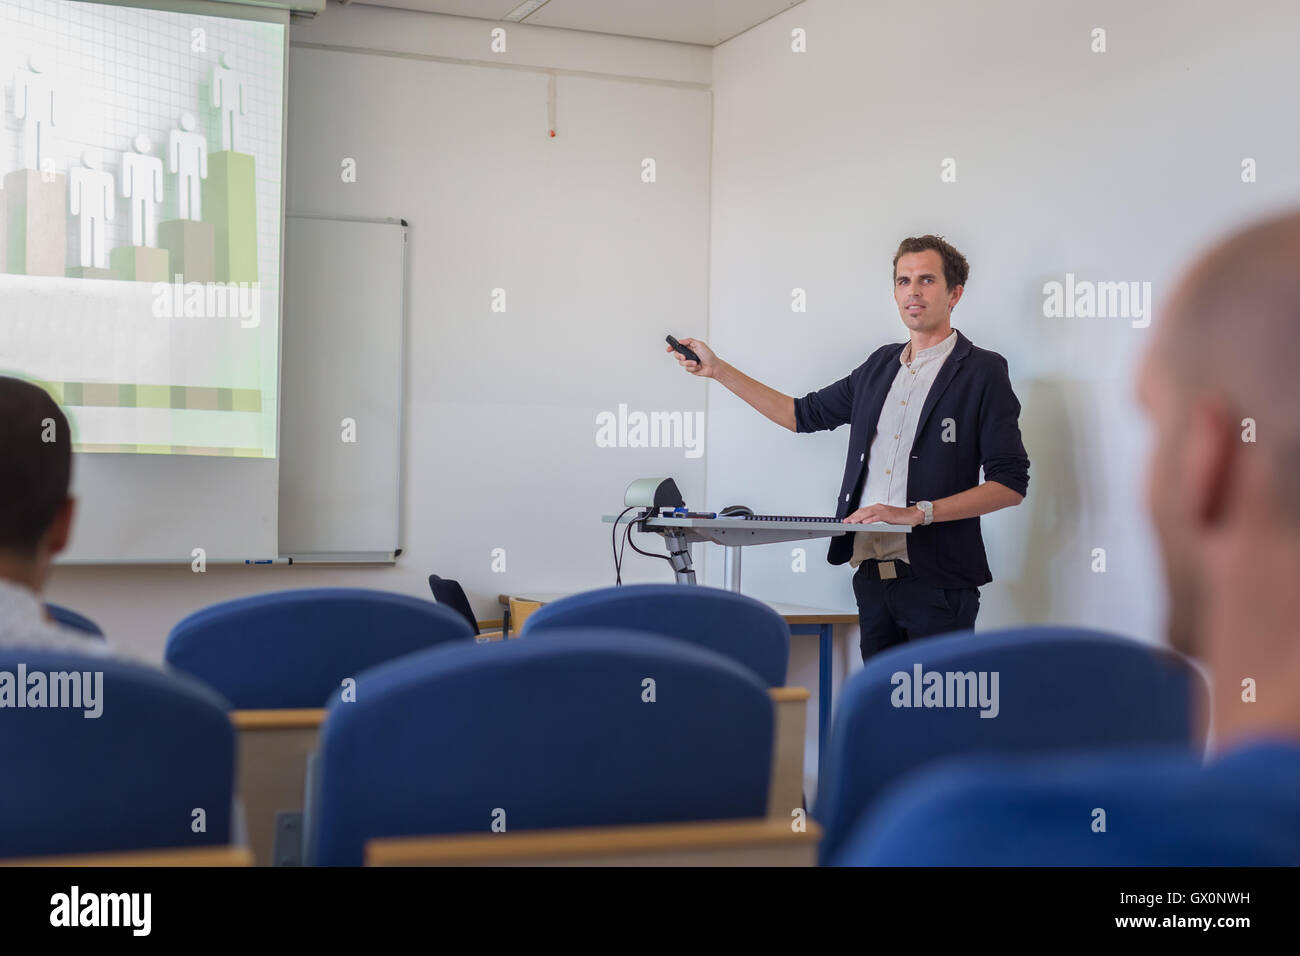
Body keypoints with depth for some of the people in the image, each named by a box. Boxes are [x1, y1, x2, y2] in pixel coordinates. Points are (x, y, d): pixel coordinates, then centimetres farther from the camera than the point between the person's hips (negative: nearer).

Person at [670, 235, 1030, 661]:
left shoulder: (983, 371, -2)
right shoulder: (880, 365, 17)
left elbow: (1010, 484, -8)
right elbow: (804, 413, 26)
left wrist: (916, 513, -16)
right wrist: (717, 369, 22)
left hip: (937, 579, -5)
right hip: (872, 573, 6)